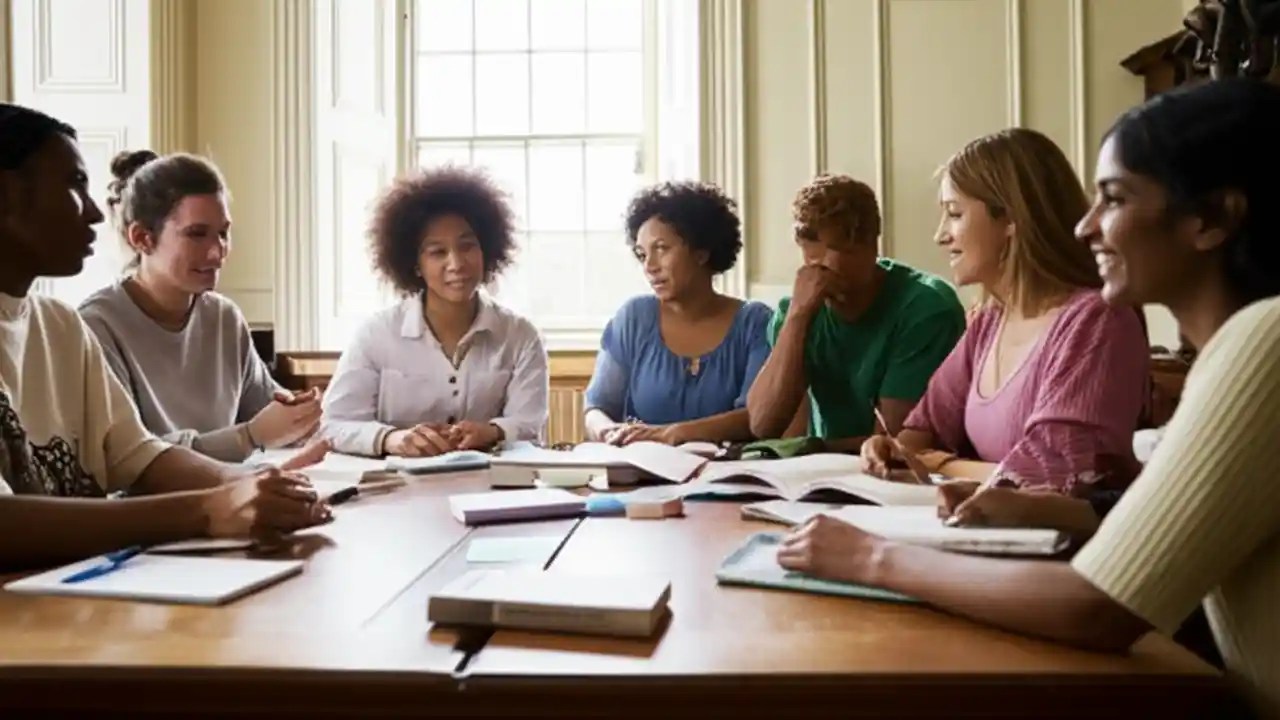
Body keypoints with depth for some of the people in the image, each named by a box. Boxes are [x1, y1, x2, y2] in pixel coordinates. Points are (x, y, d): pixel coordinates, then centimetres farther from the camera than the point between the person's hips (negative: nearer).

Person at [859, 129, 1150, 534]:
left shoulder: (1094, 322, -18)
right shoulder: (991, 320, 6)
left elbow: (1045, 484, -22)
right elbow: (930, 426, 16)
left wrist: (935, 464, -8)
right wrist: (895, 450, -5)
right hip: (996, 531, 6)